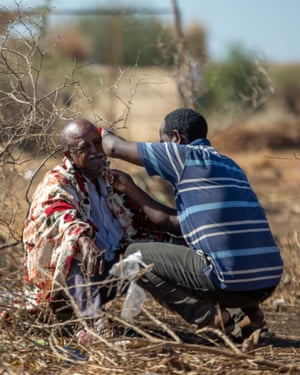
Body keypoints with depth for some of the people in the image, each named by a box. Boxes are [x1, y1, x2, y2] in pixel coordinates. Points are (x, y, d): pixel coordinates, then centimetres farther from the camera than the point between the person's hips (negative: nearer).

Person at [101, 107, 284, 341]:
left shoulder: (185, 156, 0)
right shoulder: (228, 165, 24)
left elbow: (114, 147, 6)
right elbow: (174, 222, 28)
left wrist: (101, 132, 29)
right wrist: (132, 190, 34)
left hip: (230, 279, -8)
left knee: (135, 257, 8)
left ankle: (211, 317, -2)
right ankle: (243, 313, 12)